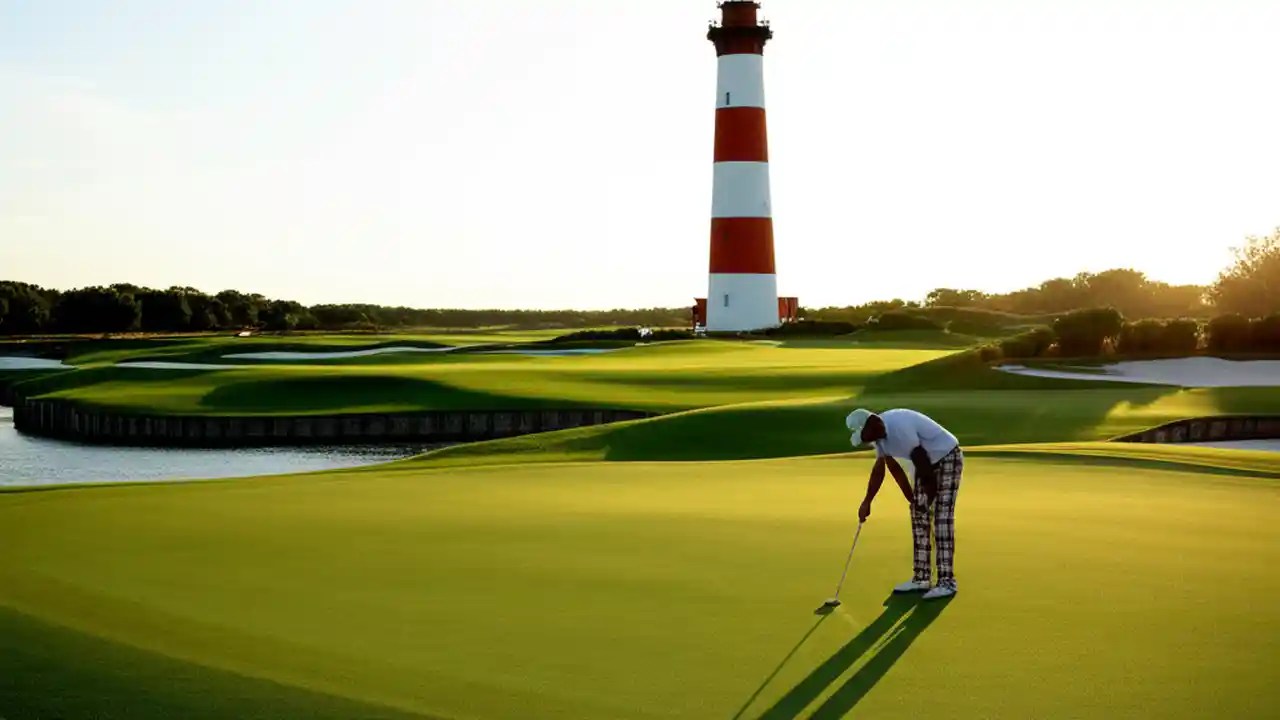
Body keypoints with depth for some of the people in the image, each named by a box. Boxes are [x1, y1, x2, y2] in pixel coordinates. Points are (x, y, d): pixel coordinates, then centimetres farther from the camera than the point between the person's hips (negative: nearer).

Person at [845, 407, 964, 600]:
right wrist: (867, 502, 16)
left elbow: (922, 462, -24)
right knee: (918, 514, 6)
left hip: (947, 458, -9)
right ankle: (921, 578, 10)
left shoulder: (898, 426, -30)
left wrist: (931, 495, -13)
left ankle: (947, 582, -13)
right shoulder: (880, 433, -1)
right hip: (928, 462, 9)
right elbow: (879, 468, 12)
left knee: (942, 518, -14)